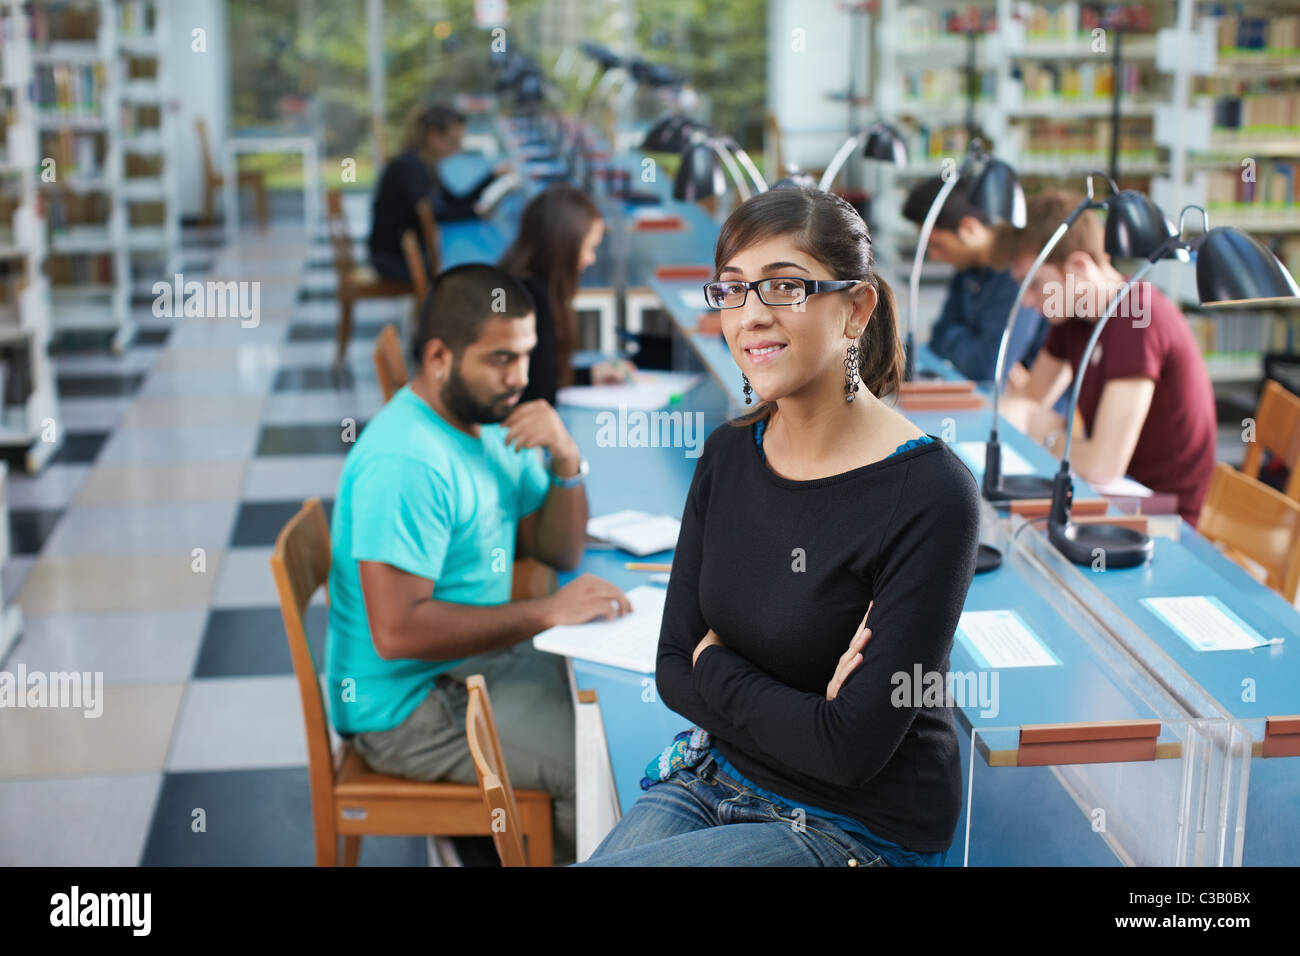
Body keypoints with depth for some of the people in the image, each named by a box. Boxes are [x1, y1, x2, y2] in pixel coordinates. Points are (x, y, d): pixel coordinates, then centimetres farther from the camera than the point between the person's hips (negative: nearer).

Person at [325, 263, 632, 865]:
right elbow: (398, 630, -30)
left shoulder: (491, 421, 5)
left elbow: (558, 551, 9)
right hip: (410, 707, -10)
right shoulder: (405, 464, -25)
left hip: (476, 660, 10)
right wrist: (548, 613, -26)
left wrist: (566, 463, -10)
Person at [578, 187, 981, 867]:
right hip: (713, 778, 6)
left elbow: (853, 748, -22)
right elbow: (673, 670, 2)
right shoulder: (728, 455, 0)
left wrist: (716, 665, -9)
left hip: (857, 828, -6)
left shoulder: (929, 495, -21)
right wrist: (795, 711, -16)